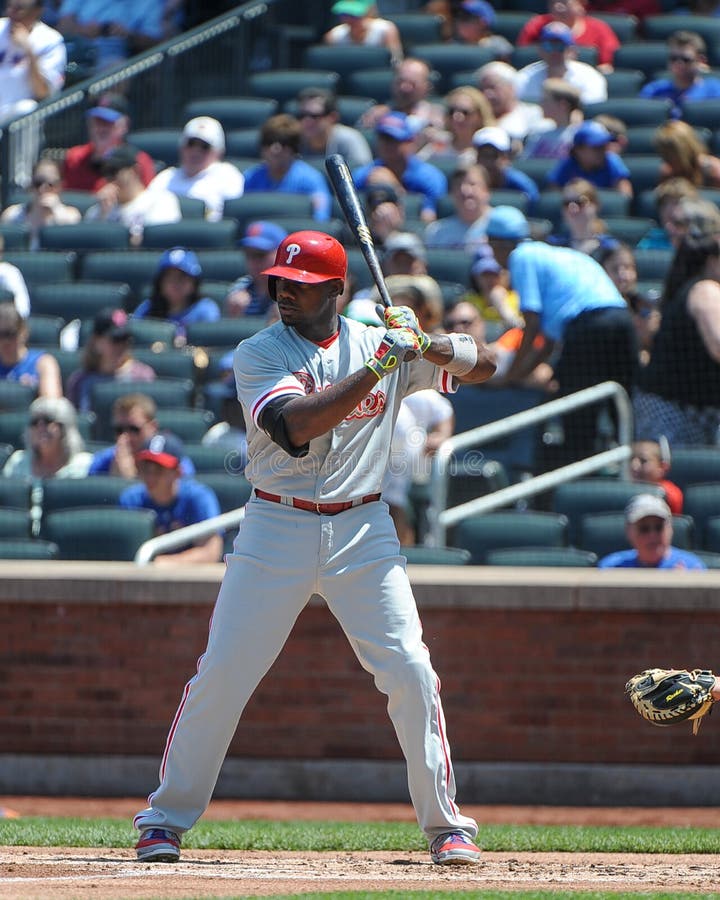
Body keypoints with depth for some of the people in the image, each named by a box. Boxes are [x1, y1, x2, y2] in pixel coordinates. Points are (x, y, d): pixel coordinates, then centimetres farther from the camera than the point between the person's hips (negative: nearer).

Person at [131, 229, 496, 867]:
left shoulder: (383, 345, 5)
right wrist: (377, 369, -24)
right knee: (221, 675, -4)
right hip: (276, 527, -1)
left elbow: (484, 364, 9)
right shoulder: (258, 354, -3)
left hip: (363, 529, 1)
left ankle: (446, 824, 4)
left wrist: (428, 346, -12)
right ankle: (168, 818, 9)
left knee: (411, 673, -7)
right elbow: (296, 425, -21)